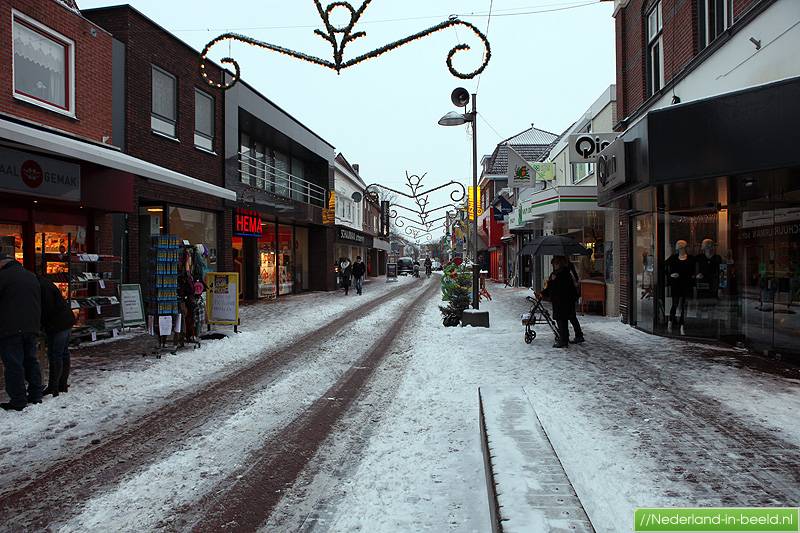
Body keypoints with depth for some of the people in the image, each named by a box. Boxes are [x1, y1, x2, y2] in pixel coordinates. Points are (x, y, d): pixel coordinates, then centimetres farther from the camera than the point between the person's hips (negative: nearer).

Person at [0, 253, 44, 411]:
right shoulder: (32, 277, 16)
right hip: (31, 327, 8)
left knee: (13, 364, -3)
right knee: (31, 360, 15)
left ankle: (18, 401, 0)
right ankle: (35, 395, 19)